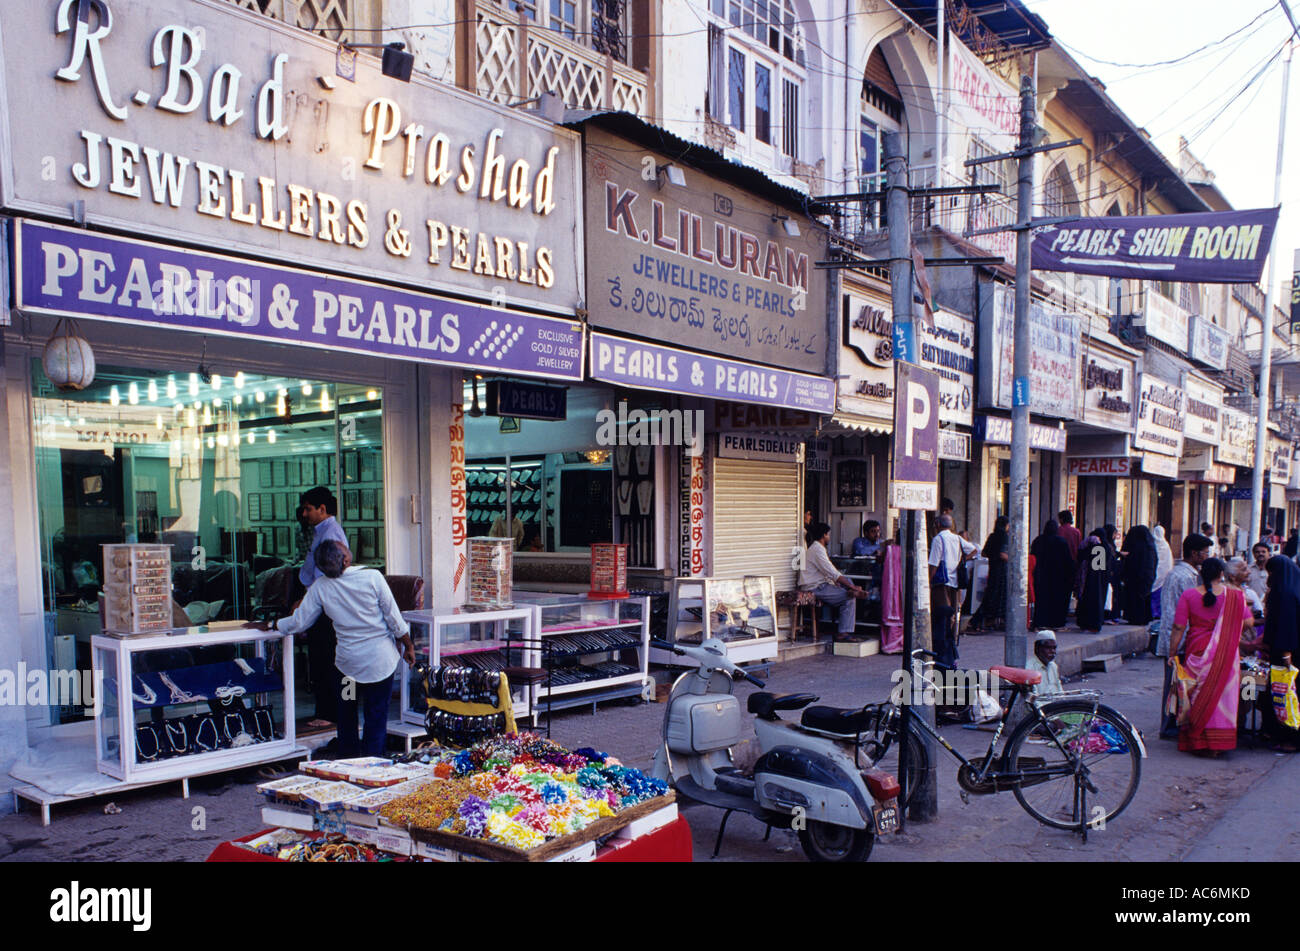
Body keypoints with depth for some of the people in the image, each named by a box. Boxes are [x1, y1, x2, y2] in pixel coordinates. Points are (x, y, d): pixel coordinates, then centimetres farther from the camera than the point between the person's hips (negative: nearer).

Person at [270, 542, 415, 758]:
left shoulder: (320, 587, -9)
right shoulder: (372, 577, -15)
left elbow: (298, 623, 0)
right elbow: (394, 618, -9)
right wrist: (408, 646, 4)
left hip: (348, 660, 2)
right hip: (381, 659, -2)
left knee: (347, 713, 22)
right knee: (376, 715, 10)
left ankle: (349, 760, 32)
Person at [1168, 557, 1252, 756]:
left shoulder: (1189, 595, -6)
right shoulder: (1235, 595, -3)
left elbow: (1178, 628, -7)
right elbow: (1249, 622, 1)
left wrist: (1172, 654, 1)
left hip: (1197, 652, 0)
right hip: (1225, 655, 1)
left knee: (1198, 697, 8)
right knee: (1222, 694, 9)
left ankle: (1198, 742, 11)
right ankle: (1218, 743, 13)